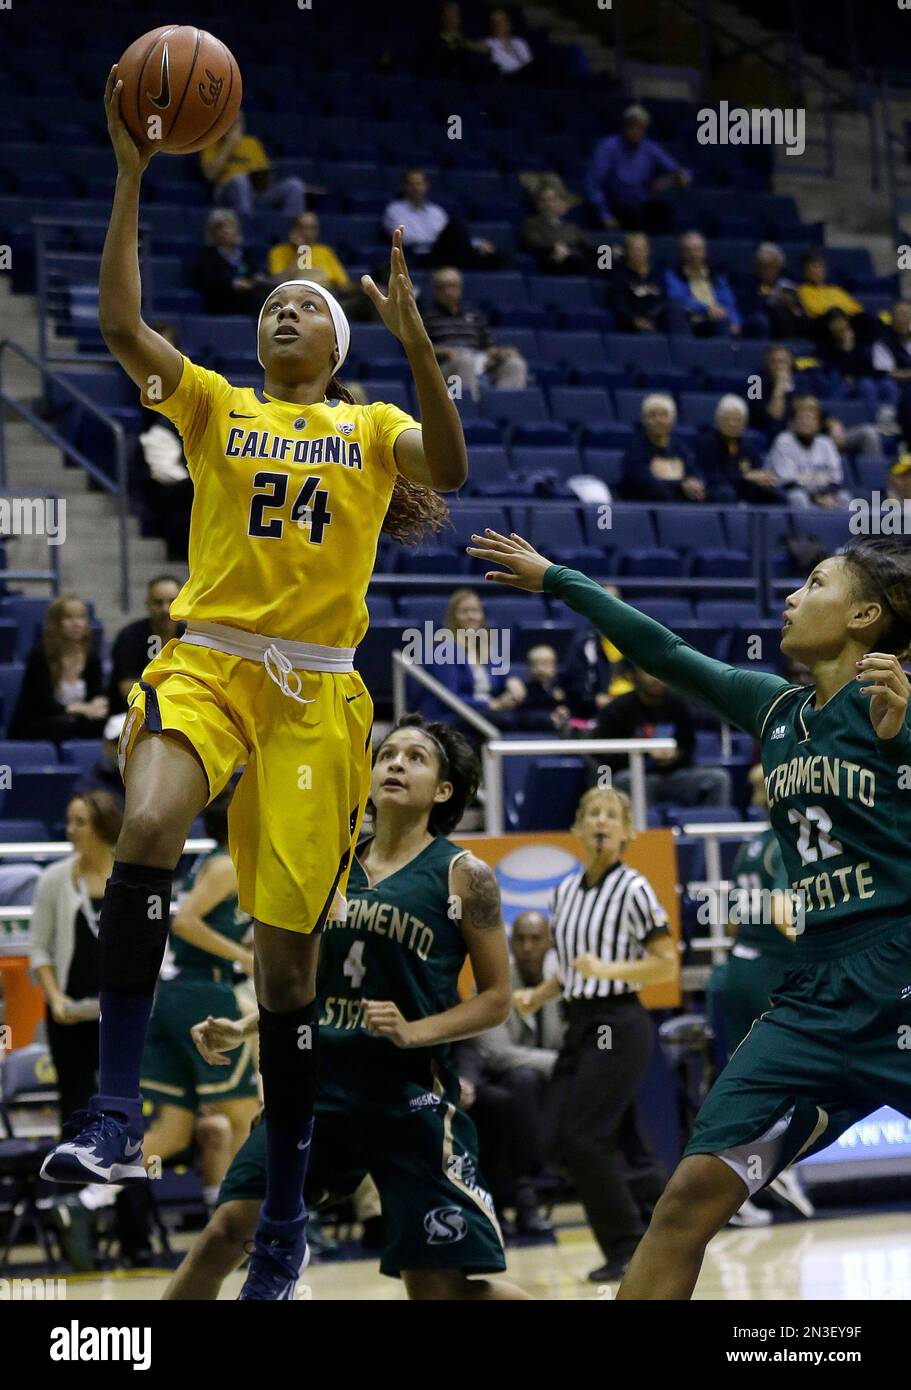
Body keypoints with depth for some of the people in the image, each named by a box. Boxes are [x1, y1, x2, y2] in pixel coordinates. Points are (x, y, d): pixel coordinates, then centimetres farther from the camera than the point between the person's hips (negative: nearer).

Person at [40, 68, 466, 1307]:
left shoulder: (373, 430, 13)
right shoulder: (215, 408, 13)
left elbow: (448, 469, -8)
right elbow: (120, 323, -1)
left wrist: (415, 338, -18)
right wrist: (131, 180, -8)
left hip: (316, 690, 0)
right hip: (206, 661, 0)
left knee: (289, 952, 2)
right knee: (147, 831, -33)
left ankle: (287, 1206, 14)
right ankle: (119, 1113, -34)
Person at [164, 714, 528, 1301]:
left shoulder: (463, 876, -3)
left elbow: (497, 998, -3)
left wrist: (415, 1032, -17)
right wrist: (241, 1031, 9)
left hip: (412, 1093, -4)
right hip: (320, 1080, 4)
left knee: (443, 1286, -6)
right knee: (228, 1231, -7)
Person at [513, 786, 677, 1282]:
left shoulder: (633, 889, -9)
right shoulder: (565, 891, 12)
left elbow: (666, 963, -10)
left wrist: (608, 969, -21)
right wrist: (537, 996, 5)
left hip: (617, 1026, -8)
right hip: (580, 1025, 8)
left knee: (586, 1138, -9)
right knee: (555, 1140, 3)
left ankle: (627, 1249, 6)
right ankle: (662, 1196, 18)